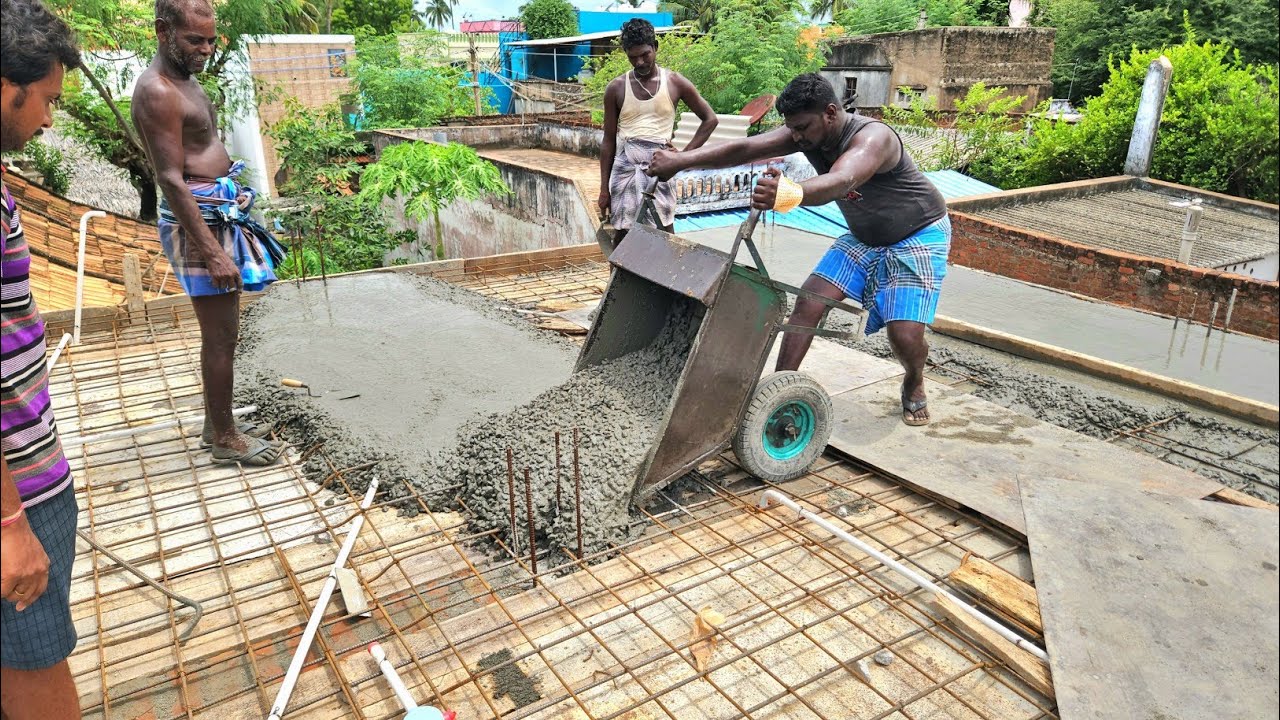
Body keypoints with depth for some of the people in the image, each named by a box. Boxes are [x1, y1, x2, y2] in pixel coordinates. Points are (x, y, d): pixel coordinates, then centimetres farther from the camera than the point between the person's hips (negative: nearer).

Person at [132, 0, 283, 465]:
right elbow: (171, 181, -21)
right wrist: (213, 251, -25)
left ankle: (217, 424, 28)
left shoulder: (184, 81, 15)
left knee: (221, 331, 16)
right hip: (197, 222, -10)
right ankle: (225, 439, 8)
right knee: (221, 336, -4)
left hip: (218, 216, 10)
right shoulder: (157, 92, -16)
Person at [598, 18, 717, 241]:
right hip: (624, 166, 1)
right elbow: (609, 141, 9)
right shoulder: (616, 88, 6)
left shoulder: (675, 83, 4)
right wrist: (604, 188, 5)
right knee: (622, 234, 3)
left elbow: (710, 119, 12)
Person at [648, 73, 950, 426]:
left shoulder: (872, 137, -35)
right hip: (864, 235, 6)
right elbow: (746, 148, -23)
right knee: (808, 303, -10)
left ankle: (914, 385, 18)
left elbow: (839, 182, -56)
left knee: (905, 333, -17)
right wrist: (682, 160, -35)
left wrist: (789, 194, -77)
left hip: (919, 234, -6)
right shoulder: (807, 133, -14)